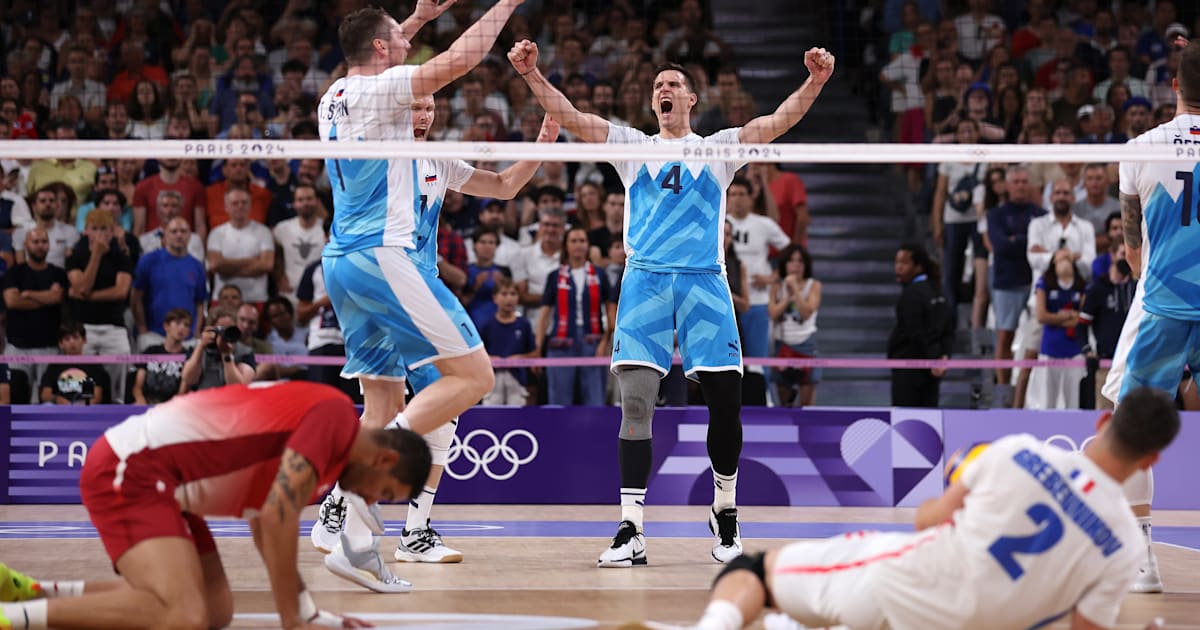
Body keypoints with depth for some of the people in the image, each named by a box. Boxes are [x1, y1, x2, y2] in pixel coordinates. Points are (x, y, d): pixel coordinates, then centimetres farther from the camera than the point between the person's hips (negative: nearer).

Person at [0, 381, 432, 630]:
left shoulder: (313, 427, 19)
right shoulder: (337, 415, -11)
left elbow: (265, 523, 27)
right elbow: (277, 516, -20)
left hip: (153, 477, 11)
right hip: (130, 470, -11)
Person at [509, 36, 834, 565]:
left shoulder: (718, 148, 14)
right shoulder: (633, 147, 16)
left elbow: (776, 123, 1)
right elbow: (572, 119, 6)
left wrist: (814, 83, -15)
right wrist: (532, 74, -9)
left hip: (705, 283, 0)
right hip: (645, 282, 0)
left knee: (725, 400, -4)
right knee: (636, 400, -11)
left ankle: (724, 512, 19)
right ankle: (631, 531, -12)